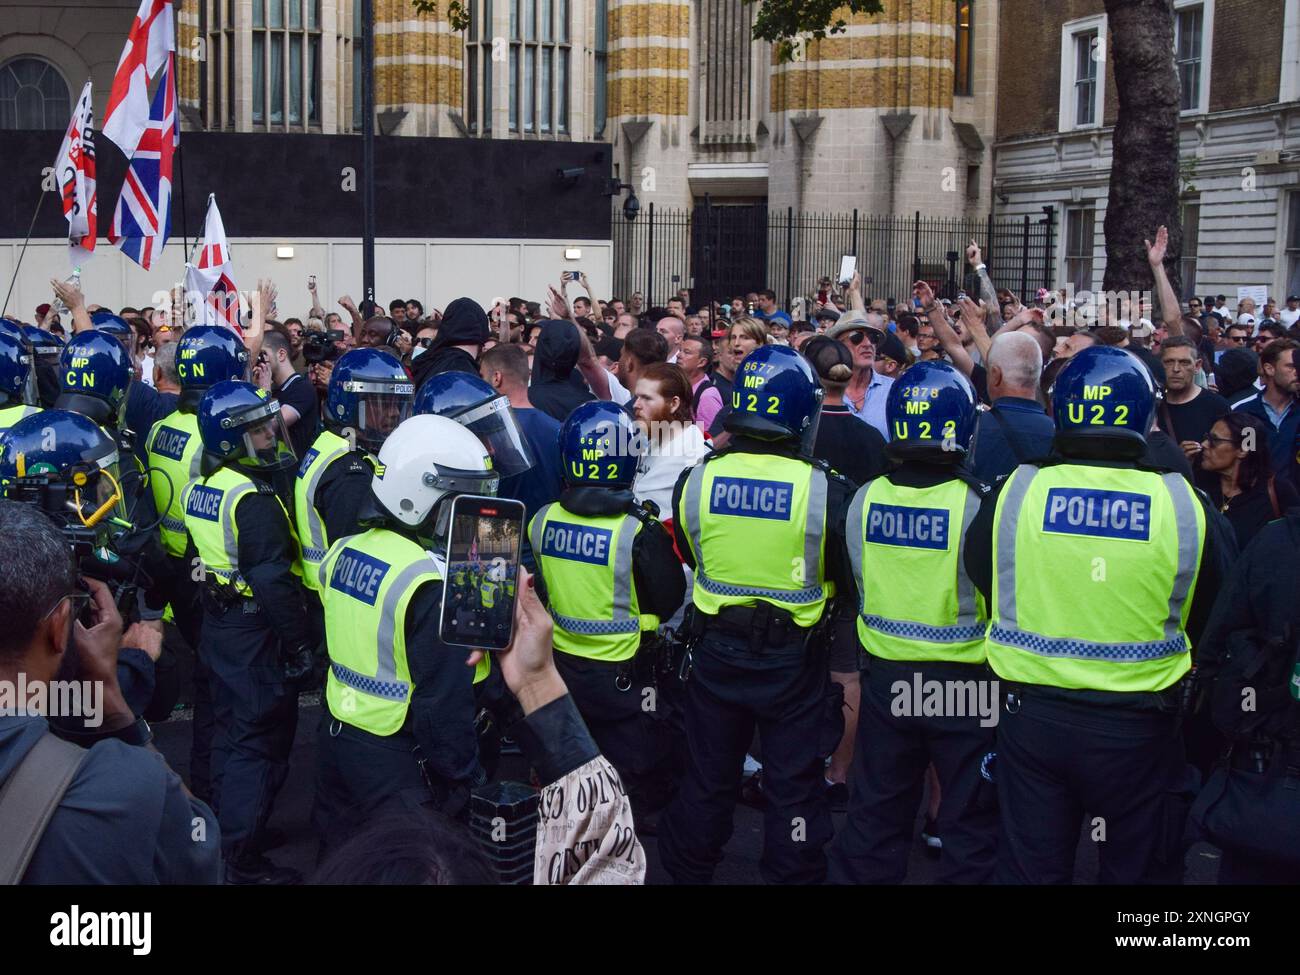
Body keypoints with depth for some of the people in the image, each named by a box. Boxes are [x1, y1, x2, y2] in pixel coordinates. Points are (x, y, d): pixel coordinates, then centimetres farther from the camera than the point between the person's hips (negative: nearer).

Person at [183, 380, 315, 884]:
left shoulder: (200, 488, 5)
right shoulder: (253, 499, -24)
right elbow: (273, 581, -25)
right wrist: (300, 643, -18)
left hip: (218, 623, 9)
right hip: (256, 632, -9)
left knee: (232, 729, 22)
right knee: (259, 742, 0)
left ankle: (225, 829, 37)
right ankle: (244, 861, 7)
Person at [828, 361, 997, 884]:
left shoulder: (865, 499, -7)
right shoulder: (977, 502, -20)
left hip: (885, 675, 4)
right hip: (964, 680, -4)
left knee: (876, 812, 18)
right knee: (970, 820, 11)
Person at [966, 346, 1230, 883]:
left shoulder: (1013, 493, -10)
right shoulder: (1185, 505, -12)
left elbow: (980, 580, 7)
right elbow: (1211, 618, 2)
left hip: (1031, 715, 1)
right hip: (1139, 725, -1)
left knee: (1031, 867, 17)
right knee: (1141, 868, 17)